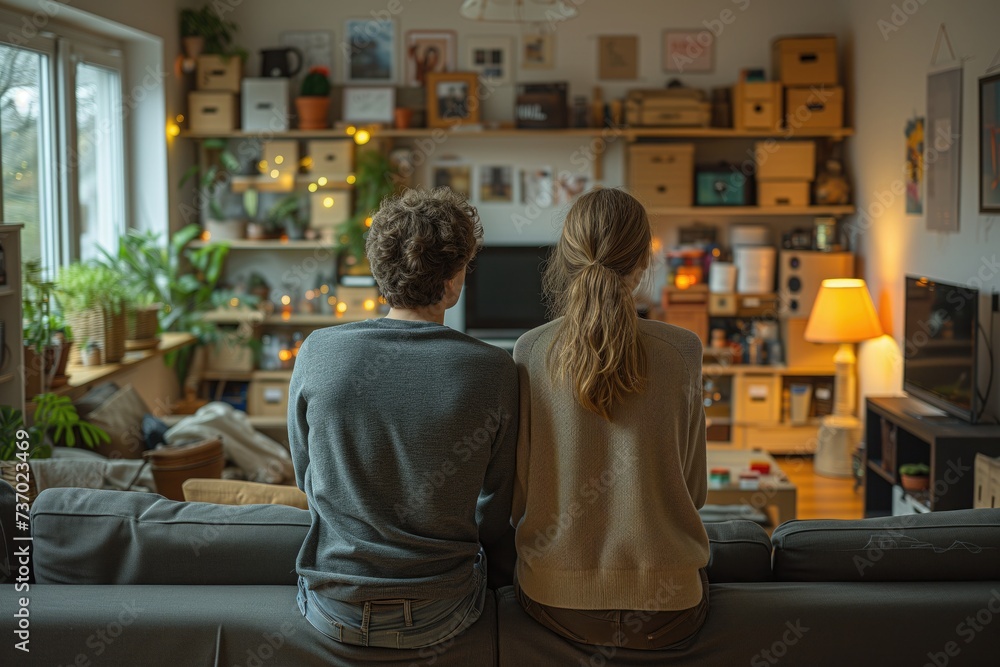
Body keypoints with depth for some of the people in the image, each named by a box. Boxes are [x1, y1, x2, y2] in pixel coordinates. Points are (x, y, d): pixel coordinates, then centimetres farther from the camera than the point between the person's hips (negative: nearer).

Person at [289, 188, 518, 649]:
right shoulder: (493, 371, -15)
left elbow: (307, 478, 3)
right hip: (437, 619, -1)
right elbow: (497, 512, -4)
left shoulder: (316, 352, -11)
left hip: (333, 610, 1)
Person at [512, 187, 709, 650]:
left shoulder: (530, 352, -8)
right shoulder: (682, 351, -9)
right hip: (667, 610, -1)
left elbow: (516, 495, -2)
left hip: (554, 601, 1)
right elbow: (694, 490, 0)